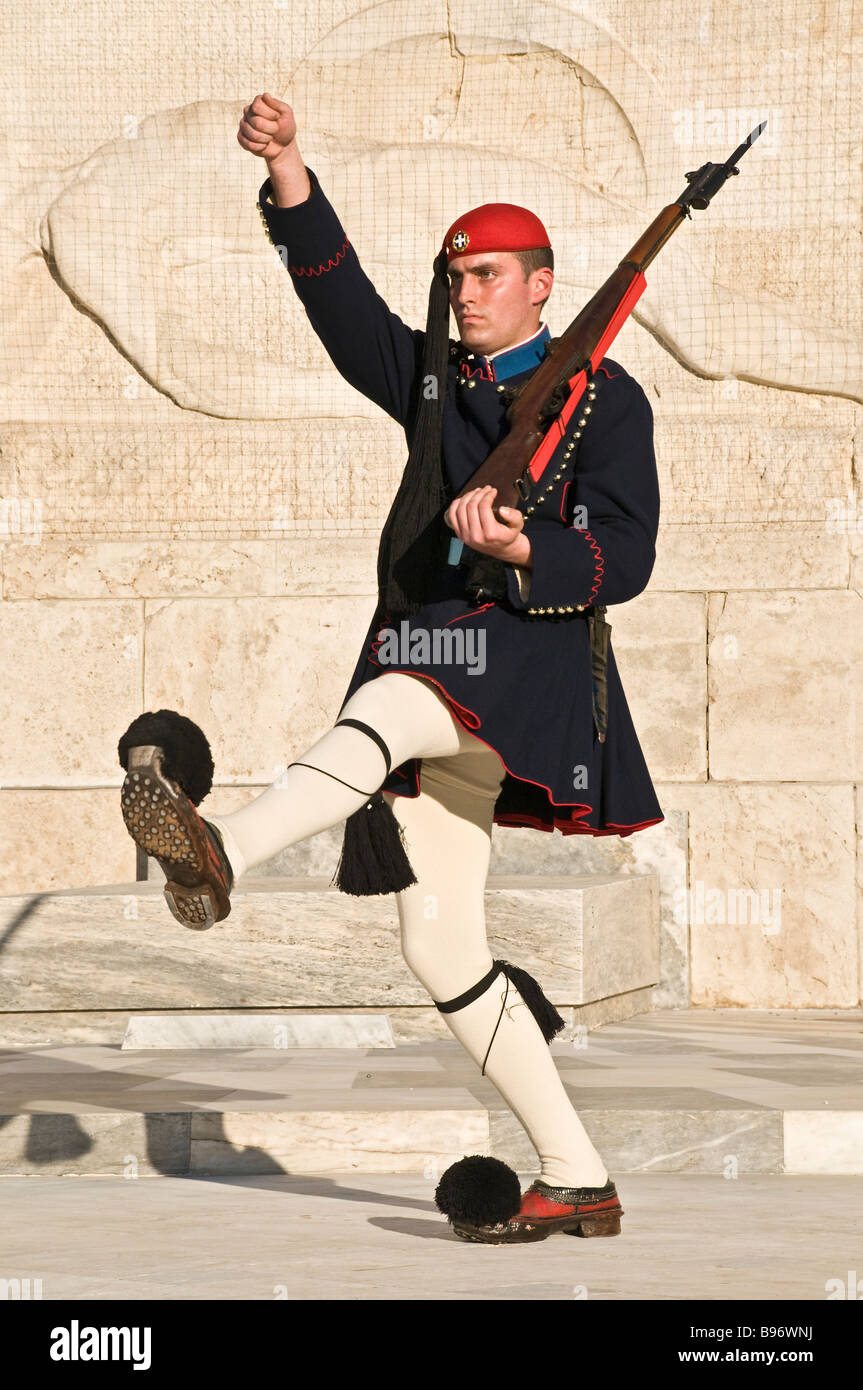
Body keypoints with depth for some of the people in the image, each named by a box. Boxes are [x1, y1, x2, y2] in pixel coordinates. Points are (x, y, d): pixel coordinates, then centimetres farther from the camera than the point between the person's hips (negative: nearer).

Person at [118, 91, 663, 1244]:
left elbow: (626, 559, -5)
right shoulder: (433, 381, 20)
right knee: (439, 951, 1)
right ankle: (577, 1181, 8)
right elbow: (339, 293, 6)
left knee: (391, 708, -39)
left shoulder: (606, 397, 5)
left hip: (527, 661, -6)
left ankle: (221, 855, -64)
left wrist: (522, 551, -23)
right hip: (426, 666, 6)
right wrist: (288, 172, -8)